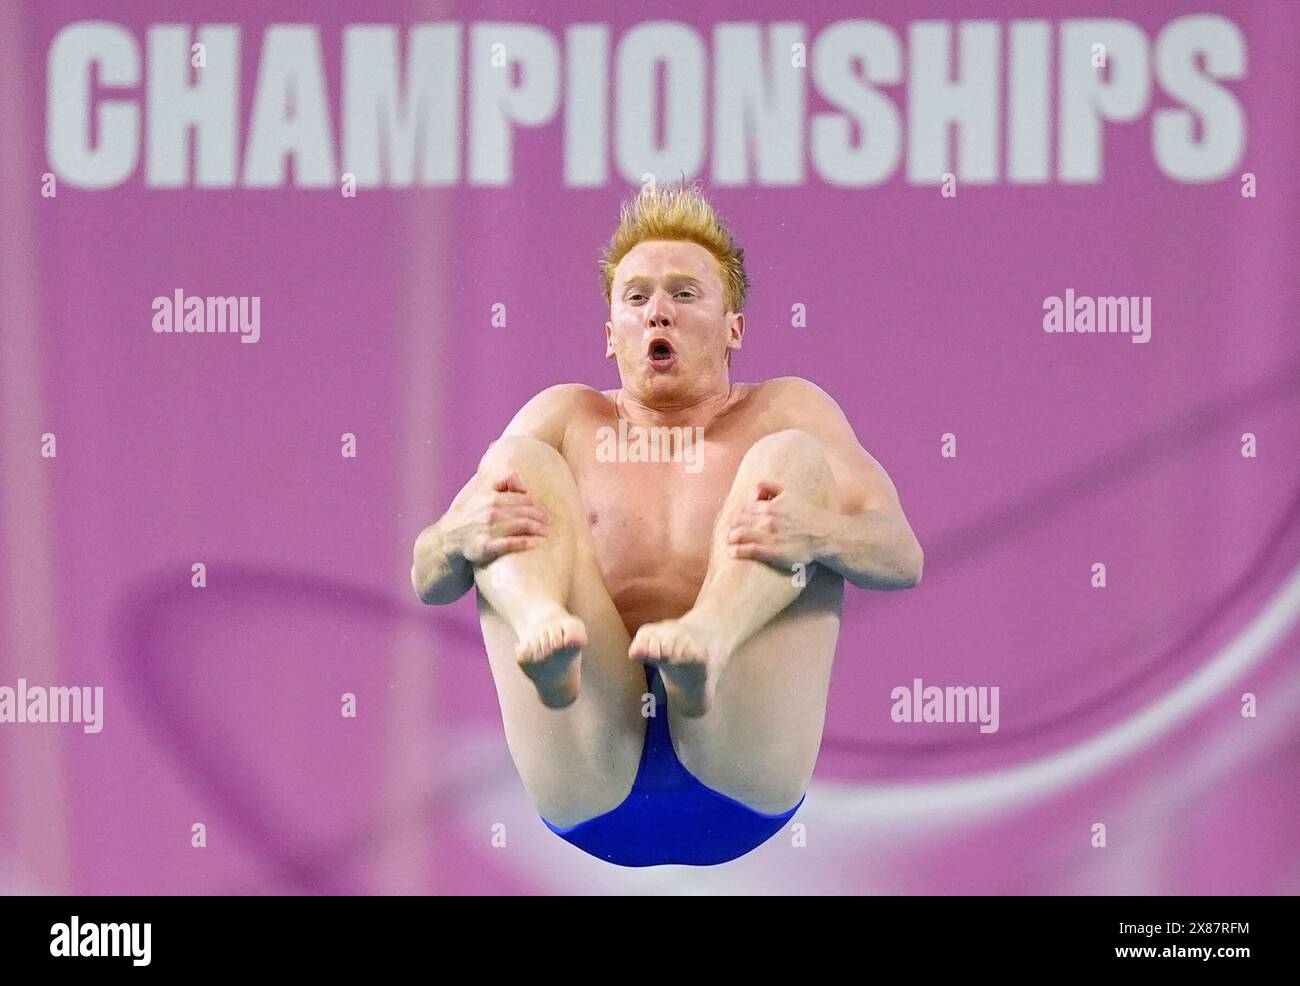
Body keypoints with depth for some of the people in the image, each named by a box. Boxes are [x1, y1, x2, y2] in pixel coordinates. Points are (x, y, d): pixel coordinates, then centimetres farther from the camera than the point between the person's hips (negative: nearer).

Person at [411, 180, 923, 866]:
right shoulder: (566, 418, 25)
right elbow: (427, 579, 13)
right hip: (589, 784, 1)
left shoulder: (786, 411, 21)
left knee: (795, 455, -10)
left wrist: (817, 535, -20)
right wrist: (459, 539, -14)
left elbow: (903, 557, 5)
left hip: (742, 785, -1)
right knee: (517, 461, -7)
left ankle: (710, 641, -43)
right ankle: (544, 629, -42)